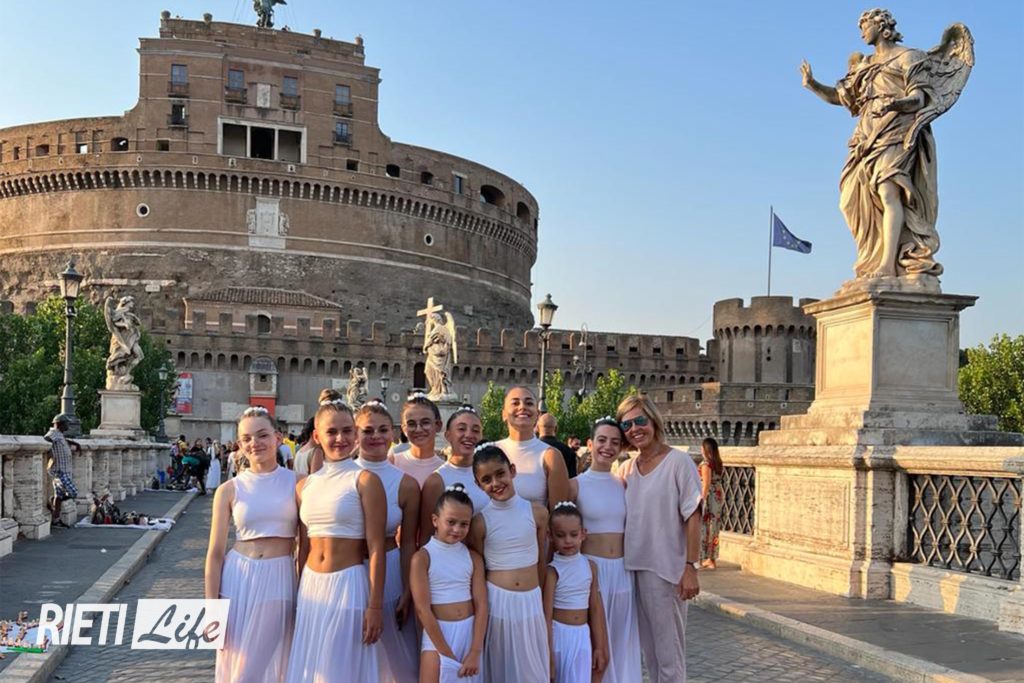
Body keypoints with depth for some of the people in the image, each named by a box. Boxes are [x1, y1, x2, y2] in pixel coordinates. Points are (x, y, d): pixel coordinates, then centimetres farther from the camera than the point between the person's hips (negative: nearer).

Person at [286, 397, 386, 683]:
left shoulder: (365, 480, -9)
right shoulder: (305, 485, 7)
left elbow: (375, 548, -11)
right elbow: (303, 547, 14)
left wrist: (375, 606, -14)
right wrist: (299, 595, 16)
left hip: (349, 585, -5)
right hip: (311, 586, 5)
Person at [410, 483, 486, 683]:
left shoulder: (473, 558, 3)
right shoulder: (422, 557, -8)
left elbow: (481, 605, -1)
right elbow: (422, 609, -12)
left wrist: (475, 653, -10)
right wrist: (447, 654, -15)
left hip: (470, 632, 4)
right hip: (437, 633, -4)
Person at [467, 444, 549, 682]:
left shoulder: (537, 512, -2)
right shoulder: (480, 521, -7)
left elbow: (541, 562, 7)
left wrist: (543, 599, 13)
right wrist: (481, 607, -1)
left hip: (532, 601, 2)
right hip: (497, 601, -2)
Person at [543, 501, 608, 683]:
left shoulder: (590, 566, 1)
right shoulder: (553, 571, -11)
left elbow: (596, 608, 6)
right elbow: (547, 615, -10)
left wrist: (599, 647, 7)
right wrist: (548, 655, -11)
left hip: (582, 636, 3)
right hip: (559, 634, -3)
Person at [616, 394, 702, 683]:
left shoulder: (678, 462, -7)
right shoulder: (625, 469, 8)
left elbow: (693, 518, -9)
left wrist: (690, 568, -14)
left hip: (666, 571, -5)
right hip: (634, 568, 5)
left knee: (669, 654, 1)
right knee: (649, 652, 13)